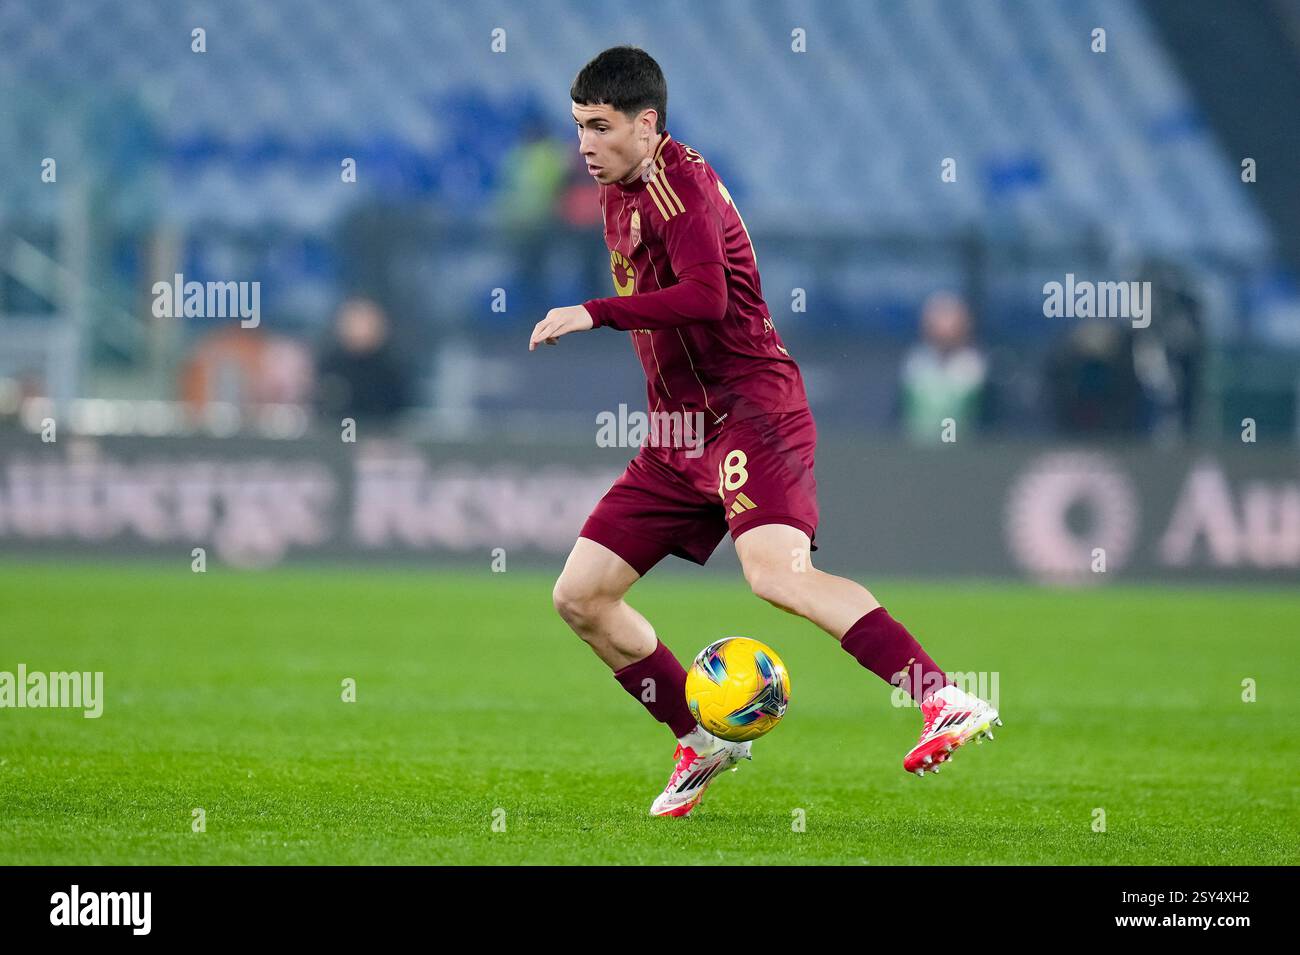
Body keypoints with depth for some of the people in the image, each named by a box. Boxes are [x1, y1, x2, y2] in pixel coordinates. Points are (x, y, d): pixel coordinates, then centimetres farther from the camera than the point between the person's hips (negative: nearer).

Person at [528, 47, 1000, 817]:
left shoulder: (677, 183, -13)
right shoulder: (619, 193, 17)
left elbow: (706, 296, -29)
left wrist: (594, 314, -28)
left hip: (752, 413, -10)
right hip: (680, 434, 10)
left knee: (777, 574, -32)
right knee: (580, 598, 6)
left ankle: (949, 702, -35)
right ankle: (702, 744, 20)